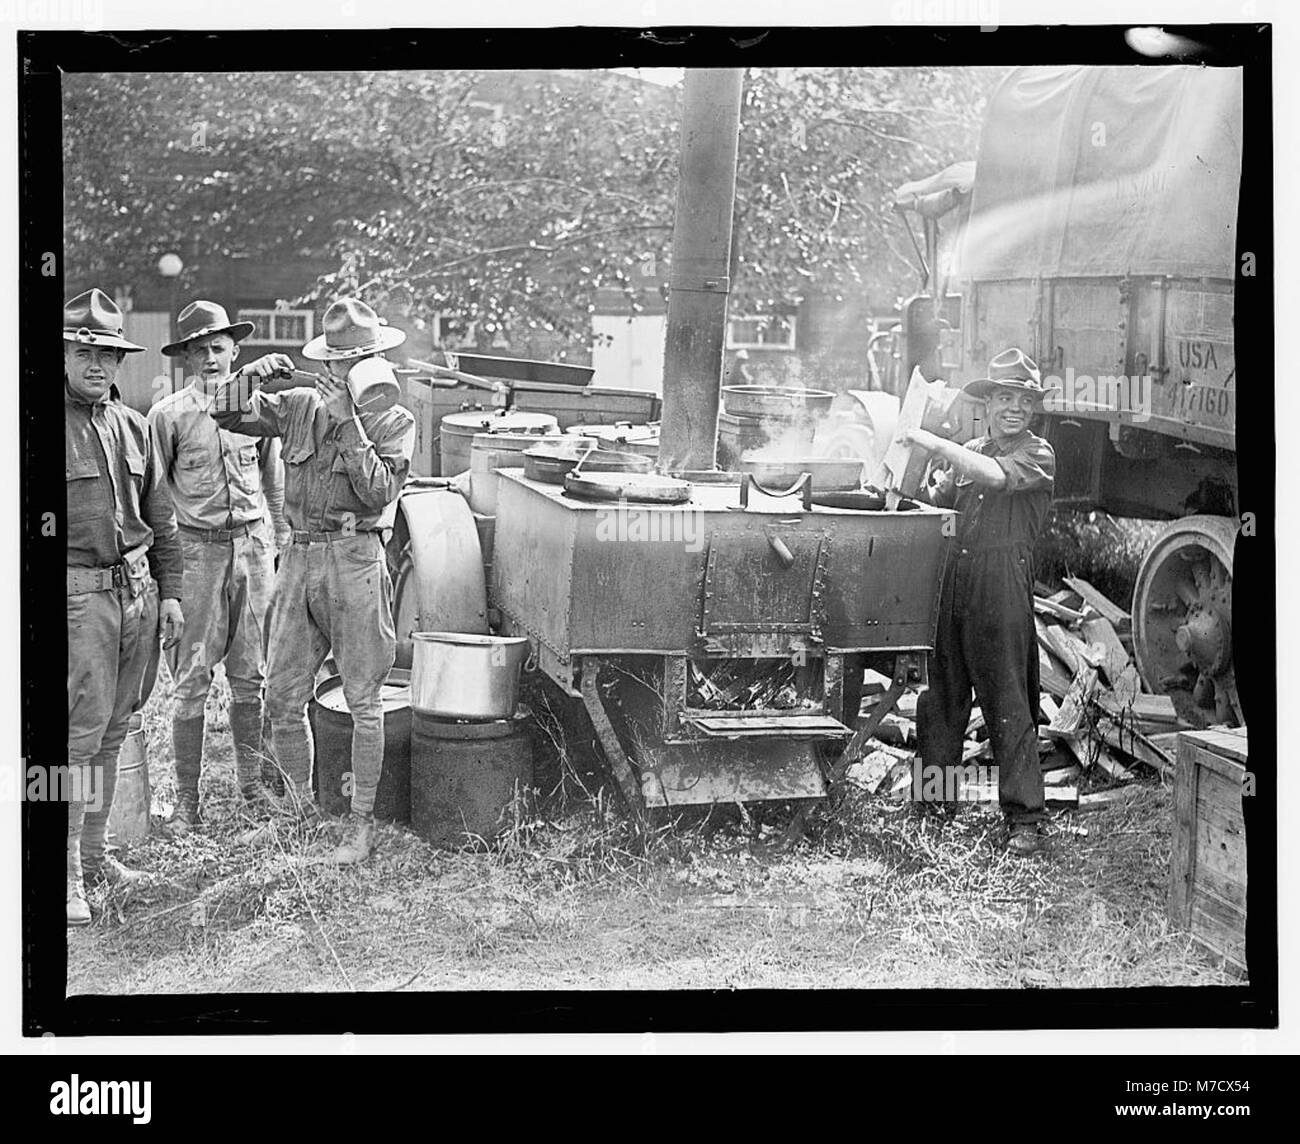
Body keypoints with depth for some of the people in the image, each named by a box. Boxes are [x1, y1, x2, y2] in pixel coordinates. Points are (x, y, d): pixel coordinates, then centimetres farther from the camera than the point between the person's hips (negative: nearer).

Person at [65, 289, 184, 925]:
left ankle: (94, 851, 22)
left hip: (138, 587, 6)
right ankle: (69, 871, -1)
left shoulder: (133, 426, 13)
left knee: (112, 728, 12)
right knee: (82, 726, -9)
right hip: (79, 591, -6)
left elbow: (159, 518, 19)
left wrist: (170, 591, 14)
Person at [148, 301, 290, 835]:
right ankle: (186, 800, 5)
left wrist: (283, 543, 16)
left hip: (253, 546, 3)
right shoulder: (168, 414, -2)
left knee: (250, 675, 9)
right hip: (198, 549, -3)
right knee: (193, 680, -1)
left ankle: (252, 783, 21)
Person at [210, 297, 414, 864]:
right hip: (300, 558, 4)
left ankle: (362, 822, 9)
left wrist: (348, 423, -15)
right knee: (282, 697, 5)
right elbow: (228, 415, 11)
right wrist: (250, 374, -7)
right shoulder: (299, 405, 12)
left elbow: (378, 492, -12)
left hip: (356, 559, -4)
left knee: (363, 700, 1)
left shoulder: (394, 421, 1)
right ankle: (300, 808, 24)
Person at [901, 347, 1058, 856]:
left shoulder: (1038, 454, -2)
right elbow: (941, 498, 25)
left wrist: (932, 443, -17)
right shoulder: (971, 452, 18)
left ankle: (1024, 818, -1)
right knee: (942, 691, 10)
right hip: (957, 575, 6)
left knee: (1008, 702, -6)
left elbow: (997, 476, -20)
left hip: (1004, 581, -6)